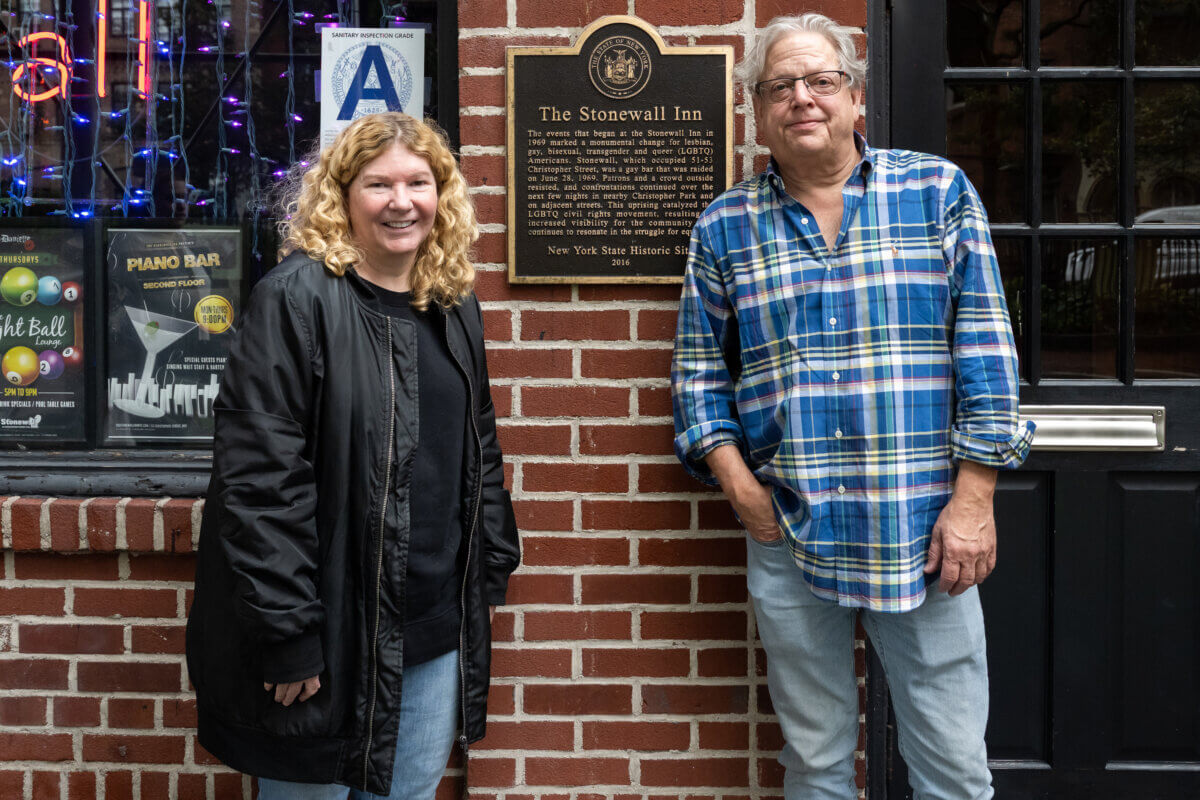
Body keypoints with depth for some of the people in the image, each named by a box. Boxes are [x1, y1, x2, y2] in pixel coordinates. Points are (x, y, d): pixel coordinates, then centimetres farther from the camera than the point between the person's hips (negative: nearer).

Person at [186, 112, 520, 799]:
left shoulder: (456, 306, 7)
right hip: (331, 637, -6)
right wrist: (286, 632, -19)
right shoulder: (298, 298, -14)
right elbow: (259, 475, -18)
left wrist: (491, 570, 12)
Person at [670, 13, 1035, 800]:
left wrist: (974, 497, -7)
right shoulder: (724, 227, 6)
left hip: (924, 532, -1)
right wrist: (739, 485, -5)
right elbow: (699, 368, 8)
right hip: (787, 532, 1)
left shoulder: (939, 191, 3)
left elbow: (985, 349, -1)